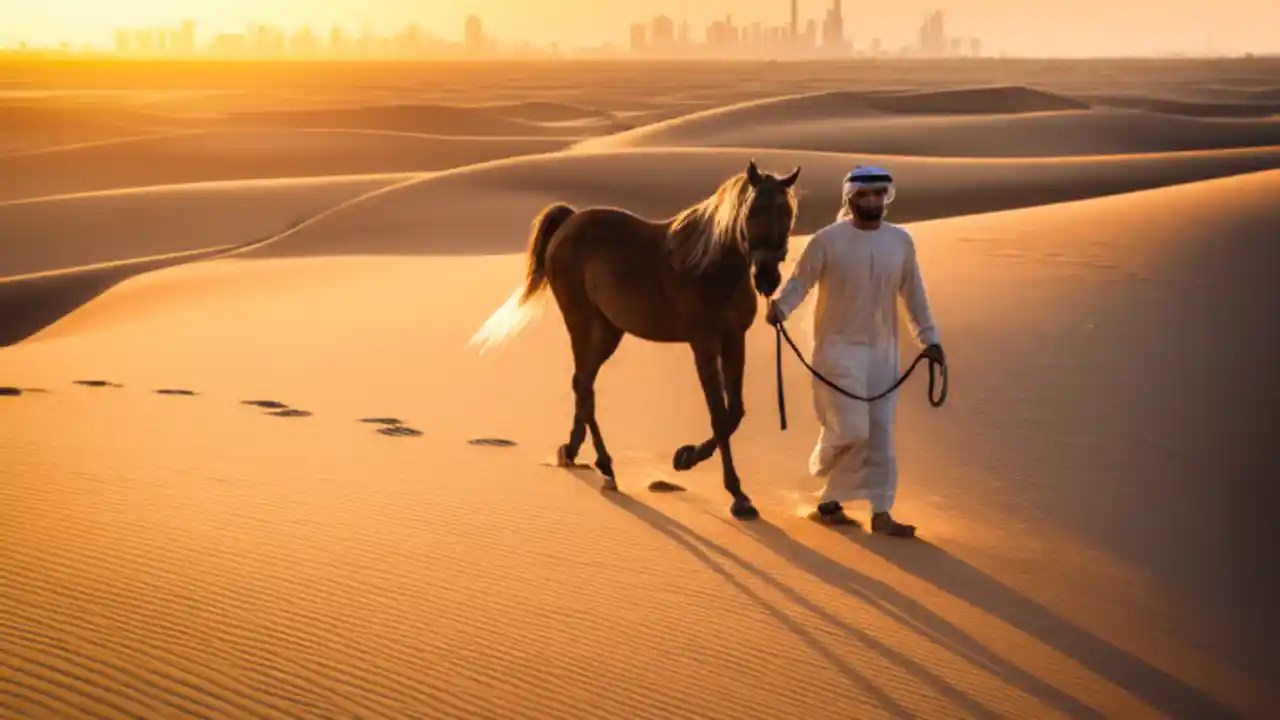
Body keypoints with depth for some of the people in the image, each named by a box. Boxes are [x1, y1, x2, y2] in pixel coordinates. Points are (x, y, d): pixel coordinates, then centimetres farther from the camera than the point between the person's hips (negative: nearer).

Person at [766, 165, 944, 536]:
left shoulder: (901, 242, 4)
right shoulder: (828, 240, -9)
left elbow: (913, 294, 11)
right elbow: (799, 281, -7)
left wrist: (929, 338, 8)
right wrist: (780, 306, -27)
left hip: (882, 351, 4)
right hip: (839, 348, -4)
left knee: (880, 434, 4)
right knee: (851, 430, -10)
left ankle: (880, 512, 8)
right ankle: (822, 466, 23)